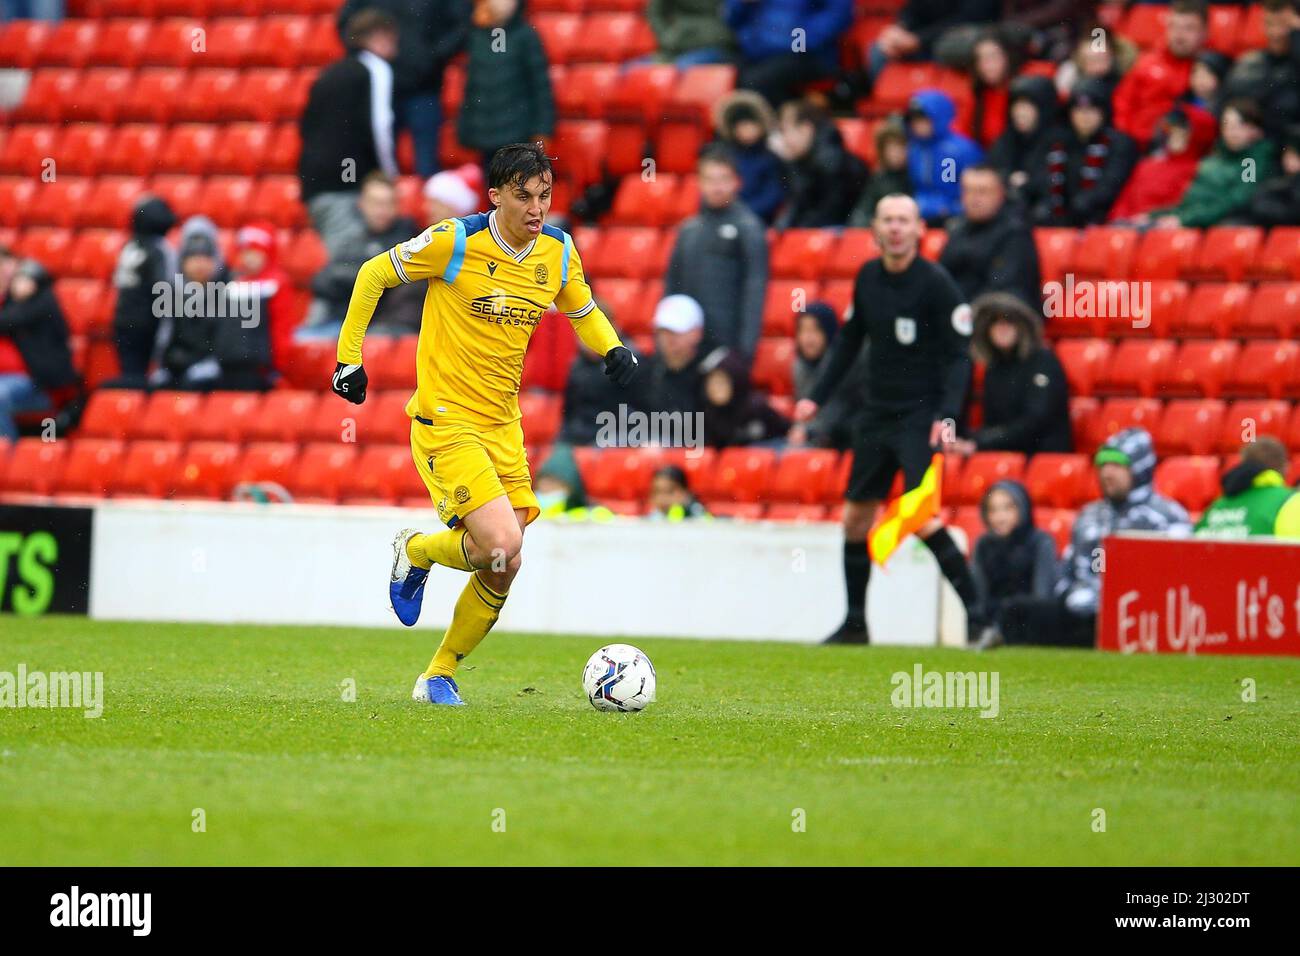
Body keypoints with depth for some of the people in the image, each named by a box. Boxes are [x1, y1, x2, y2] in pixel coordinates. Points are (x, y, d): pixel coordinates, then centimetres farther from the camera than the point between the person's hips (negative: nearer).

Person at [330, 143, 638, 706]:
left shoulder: (558, 252, 2)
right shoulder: (456, 241, -14)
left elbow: (583, 311, 21)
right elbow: (373, 275, -2)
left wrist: (614, 349, 1)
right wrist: (349, 356, -3)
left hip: (503, 426, 6)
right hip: (445, 421, -6)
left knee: (501, 569, 3)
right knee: (502, 547, -21)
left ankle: (439, 676, 23)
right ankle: (417, 551, 11)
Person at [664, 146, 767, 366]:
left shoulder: (748, 226, -3)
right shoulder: (688, 229, 15)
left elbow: (755, 287, -9)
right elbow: (672, 284, 19)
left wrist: (747, 343, -16)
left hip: (727, 340, -6)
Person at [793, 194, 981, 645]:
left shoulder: (935, 283, -12)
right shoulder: (868, 277, 6)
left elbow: (959, 354, -13)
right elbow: (850, 339, 18)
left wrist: (947, 415, -24)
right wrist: (817, 396, 14)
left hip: (920, 417, -7)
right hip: (876, 414, 7)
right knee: (855, 516, 8)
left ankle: (977, 612, -13)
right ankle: (855, 622, 20)